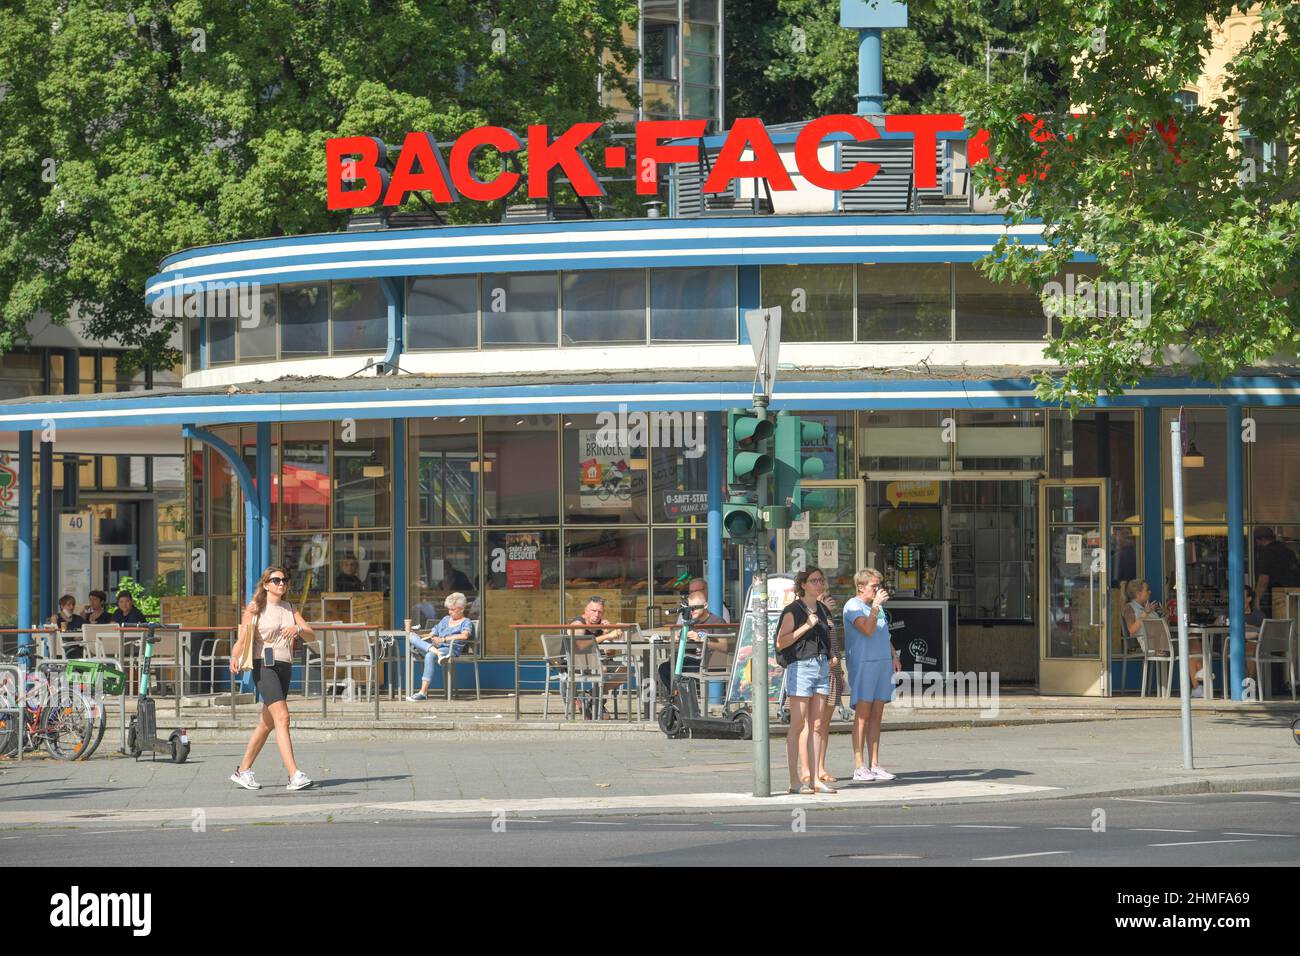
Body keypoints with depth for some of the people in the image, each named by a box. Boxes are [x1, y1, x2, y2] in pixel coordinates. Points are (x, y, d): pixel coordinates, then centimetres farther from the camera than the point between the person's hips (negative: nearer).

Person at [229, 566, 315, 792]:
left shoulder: (289, 609, 16)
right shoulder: (255, 608, 2)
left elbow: (310, 633, 7)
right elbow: (243, 639, -5)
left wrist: (298, 629, -16)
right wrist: (235, 658, -24)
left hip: (284, 667, 7)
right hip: (264, 666, -7)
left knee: (268, 723, 12)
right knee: (282, 717, -18)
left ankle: (243, 770, 25)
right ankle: (294, 775, -26)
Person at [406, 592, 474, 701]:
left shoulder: (466, 622, 8)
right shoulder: (446, 619, 29)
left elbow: (464, 636, -13)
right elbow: (433, 633, 25)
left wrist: (443, 639, -15)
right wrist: (433, 637, -1)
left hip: (452, 649, -7)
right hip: (435, 646, 7)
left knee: (430, 656, -38)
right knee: (412, 637, -17)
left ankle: (423, 692, -42)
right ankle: (438, 653, -39)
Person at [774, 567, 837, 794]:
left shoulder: (823, 610, 16)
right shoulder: (793, 610, -6)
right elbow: (780, 642, -12)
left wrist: (831, 660, 19)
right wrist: (806, 626, -17)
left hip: (822, 667, 7)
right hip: (800, 667, -7)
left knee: (817, 726, 6)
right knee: (798, 725, -7)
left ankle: (813, 779, 7)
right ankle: (795, 780, -7)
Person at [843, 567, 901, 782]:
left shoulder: (878, 606, 19)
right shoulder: (853, 606, -7)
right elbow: (867, 629, -21)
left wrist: (894, 656, 18)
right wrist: (876, 605, -17)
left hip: (882, 662, 8)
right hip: (863, 663, -8)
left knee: (876, 716, 7)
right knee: (862, 715, -9)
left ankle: (874, 765, 10)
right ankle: (859, 767, -9)